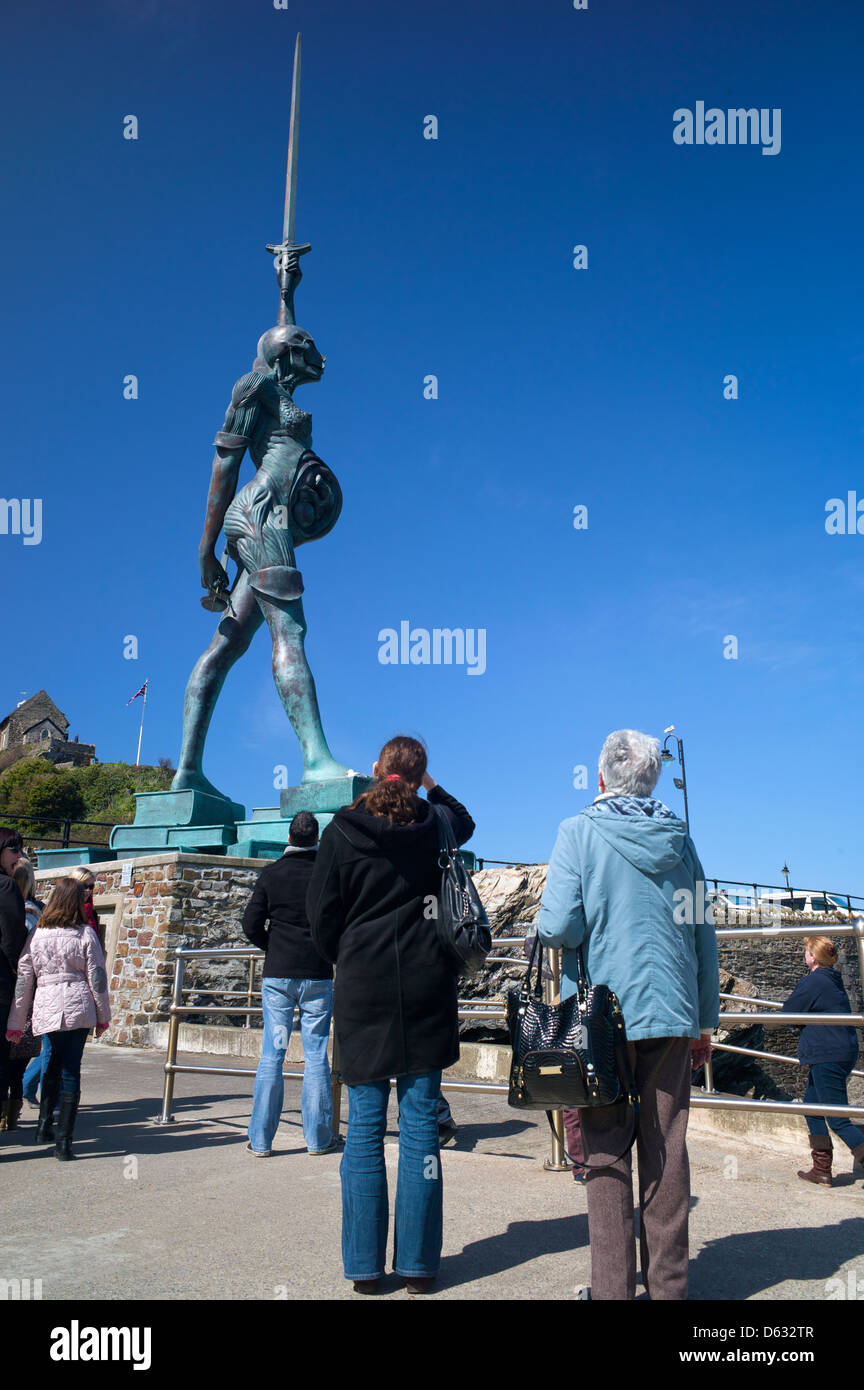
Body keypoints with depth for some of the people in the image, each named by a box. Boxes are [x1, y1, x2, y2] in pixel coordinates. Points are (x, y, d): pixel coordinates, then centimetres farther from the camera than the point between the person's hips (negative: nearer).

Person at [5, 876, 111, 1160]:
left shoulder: (36, 934, 4)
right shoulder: (85, 934, -3)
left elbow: (23, 979, 7)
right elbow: (97, 978, -1)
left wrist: (16, 1023, 13)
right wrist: (103, 1016, 9)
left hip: (46, 1008, 2)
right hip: (79, 1007, -2)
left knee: (53, 1064, 23)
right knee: (71, 1070, 3)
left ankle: (44, 1124, 17)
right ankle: (63, 1140, 3)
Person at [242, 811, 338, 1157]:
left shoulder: (271, 874, 1)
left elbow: (251, 924, 0)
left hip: (277, 974, 1)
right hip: (318, 975, -1)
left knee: (272, 1054, 5)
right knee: (316, 1054, 5)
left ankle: (260, 1139, 8)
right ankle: (318, 1138, 9)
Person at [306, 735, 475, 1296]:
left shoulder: (343, 829, -3)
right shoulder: (436, 823, 2)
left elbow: (322, 914, 1)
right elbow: (465, 823, 28)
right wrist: (433, 789, 29)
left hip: (363, 985, -1)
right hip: (427, 984, 1)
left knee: (365, 1127, 5)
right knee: (421, 1122, 6)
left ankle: (365, 1266, 11)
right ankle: (419, 1265, 11)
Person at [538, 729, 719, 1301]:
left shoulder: (580, 832, -7)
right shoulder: (680, 838, 5)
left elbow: (557, 927, -16)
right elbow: (704, 935, 8)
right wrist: (706, 1022, 16)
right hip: (673, 1014, 4)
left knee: (606, 1154, 6)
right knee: (667, 1153, 11)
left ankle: (613, 1288, 10)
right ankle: (668, 1285, 19)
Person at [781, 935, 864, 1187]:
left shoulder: (813, 982, -15)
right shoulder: (834, 980, 12)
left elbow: (788, 1013, -8)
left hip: (828, 1057, -10)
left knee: (838, 1121, -6)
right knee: (812, 1107, 18)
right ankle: (821, 1170, 23)